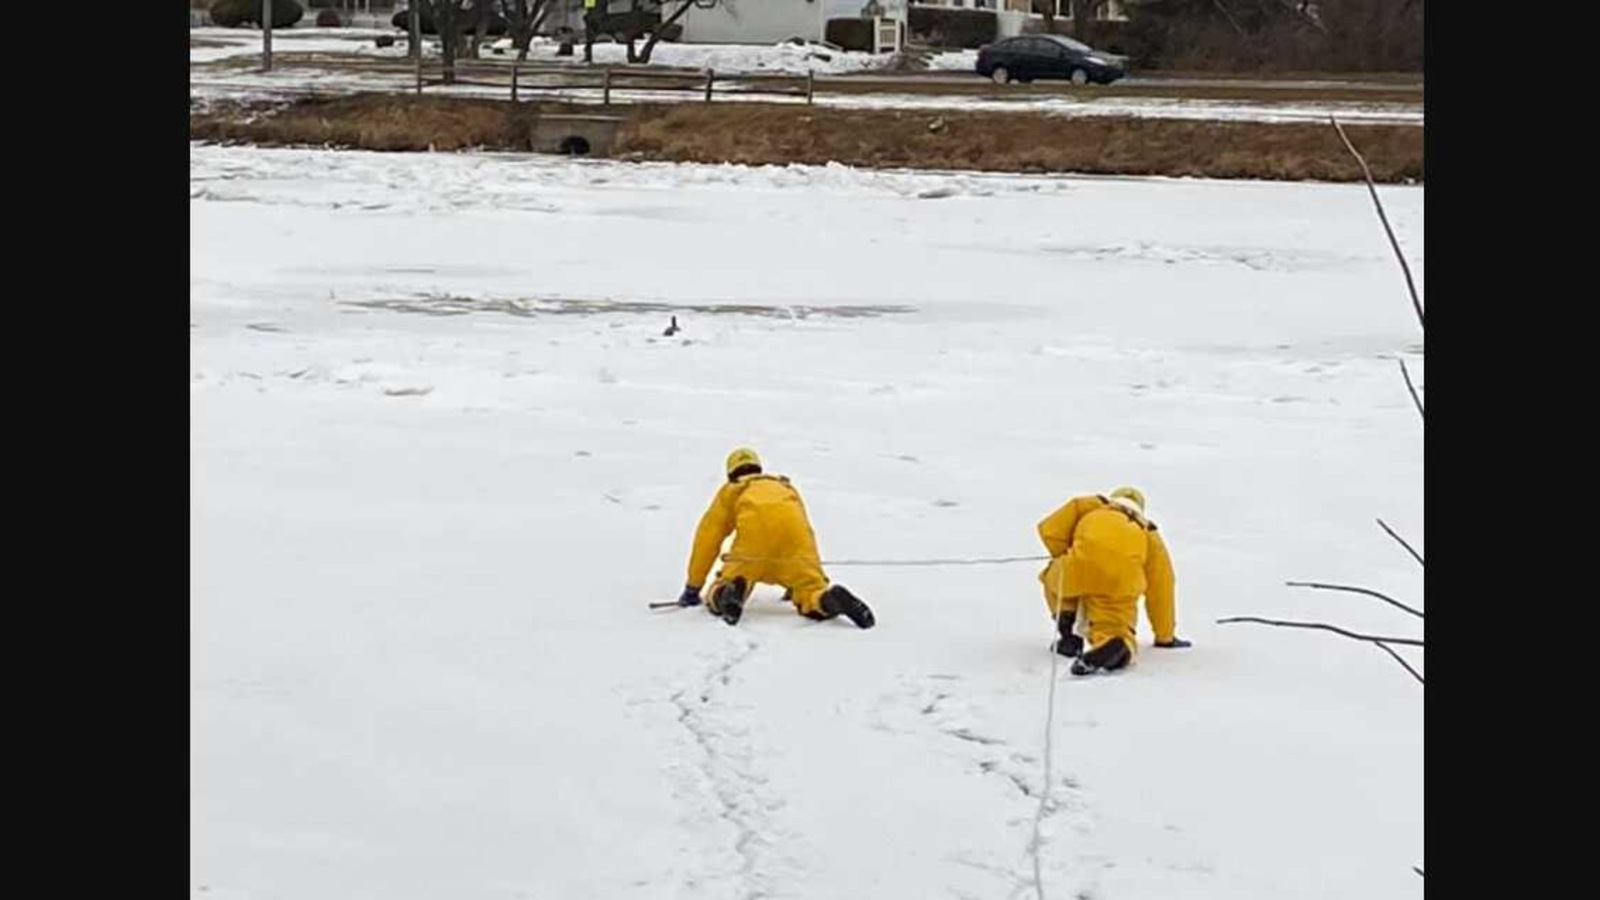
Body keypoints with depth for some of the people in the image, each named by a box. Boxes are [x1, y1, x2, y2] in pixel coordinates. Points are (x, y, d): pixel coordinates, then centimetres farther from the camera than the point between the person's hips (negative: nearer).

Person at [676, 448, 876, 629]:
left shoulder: (730, 491, 33)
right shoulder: (786, 487, 41)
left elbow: (707, 539, 31)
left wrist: (692, 588, 38)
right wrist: (796, 582, 61)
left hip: (753, 532, -2)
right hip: (794, 531, 2)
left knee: (716, 599, 5)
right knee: (810, 593, 3)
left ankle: (728, 594, -30)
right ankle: (830, 599, -32)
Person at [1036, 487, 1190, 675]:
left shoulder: (1089, 507, 31)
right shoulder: (1149, 535, 35)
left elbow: (1049, 530, 21)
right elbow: (1160, 588, 37)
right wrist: (1165, 636, 46)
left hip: (1083, 564, 0)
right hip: (1121, 582, 0)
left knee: (1054, 578, 32)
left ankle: (1067, 636, 16)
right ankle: (1115, 644, -25)